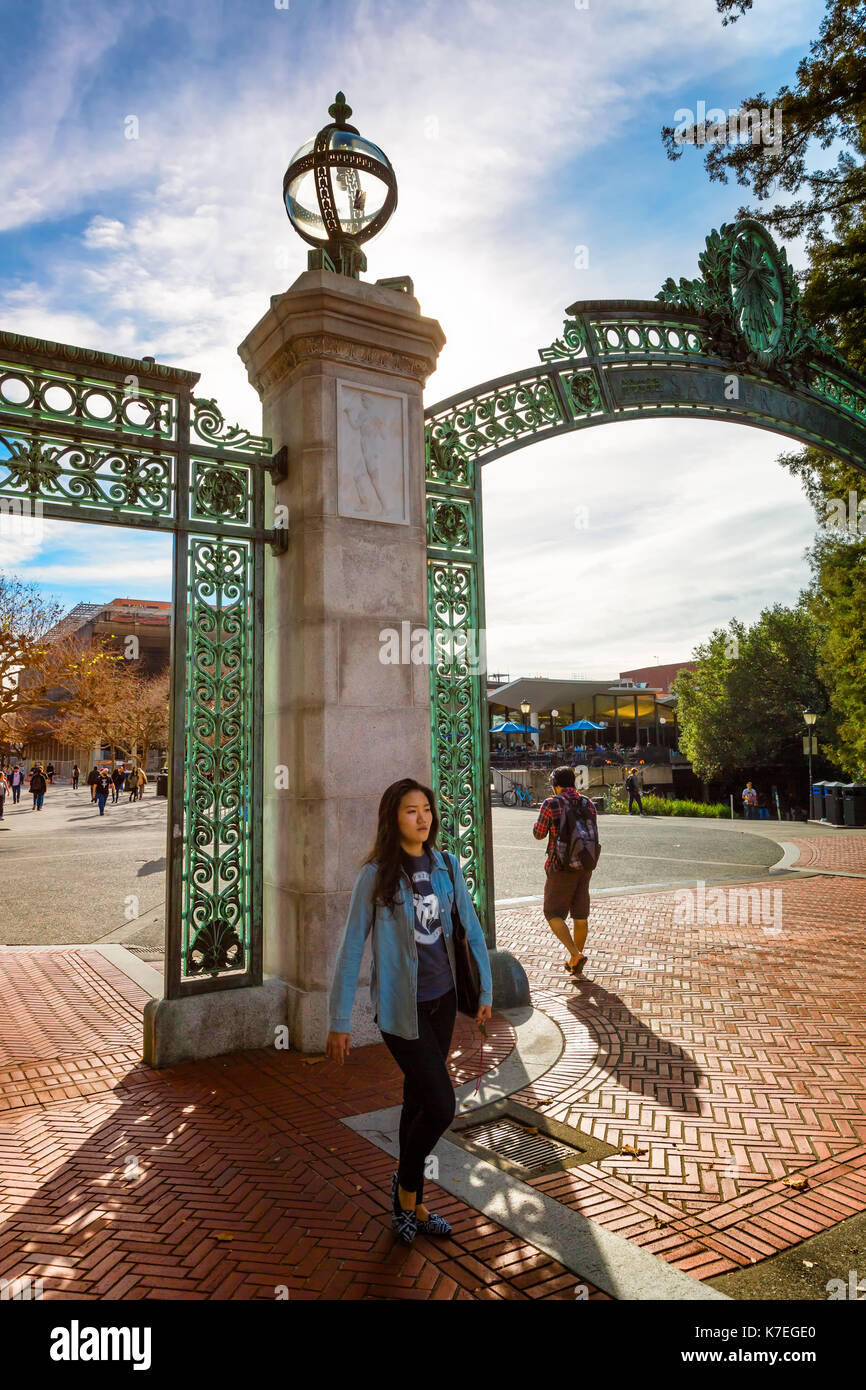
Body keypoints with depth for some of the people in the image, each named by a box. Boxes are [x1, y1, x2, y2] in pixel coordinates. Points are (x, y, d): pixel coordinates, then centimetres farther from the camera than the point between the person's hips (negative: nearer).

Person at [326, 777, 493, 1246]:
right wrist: (339, 1021, -9)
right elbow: (351, 947, -11)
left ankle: (410, 1204, 36)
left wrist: (486, 988, 9)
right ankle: (405, 1184, 23)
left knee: (418, 1101, 18)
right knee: (441, 1105, -7)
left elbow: (471, 928, 7)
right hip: (402, 1006, -5)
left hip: (442, 999, 5)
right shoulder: (376, 875, -14)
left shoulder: (446, 866, -1)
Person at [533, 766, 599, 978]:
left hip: (561, 867, -5)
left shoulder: (551, 804, -10)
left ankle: (576, 955, -11)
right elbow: (593, 836, 10)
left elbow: (539, 833, 0)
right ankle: (575, 963, 21)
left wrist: (540, 821, 16)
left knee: (553, 914, 4)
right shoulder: (588, 804, 6)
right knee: (580, 915, 12)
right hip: (585, 865, 6)